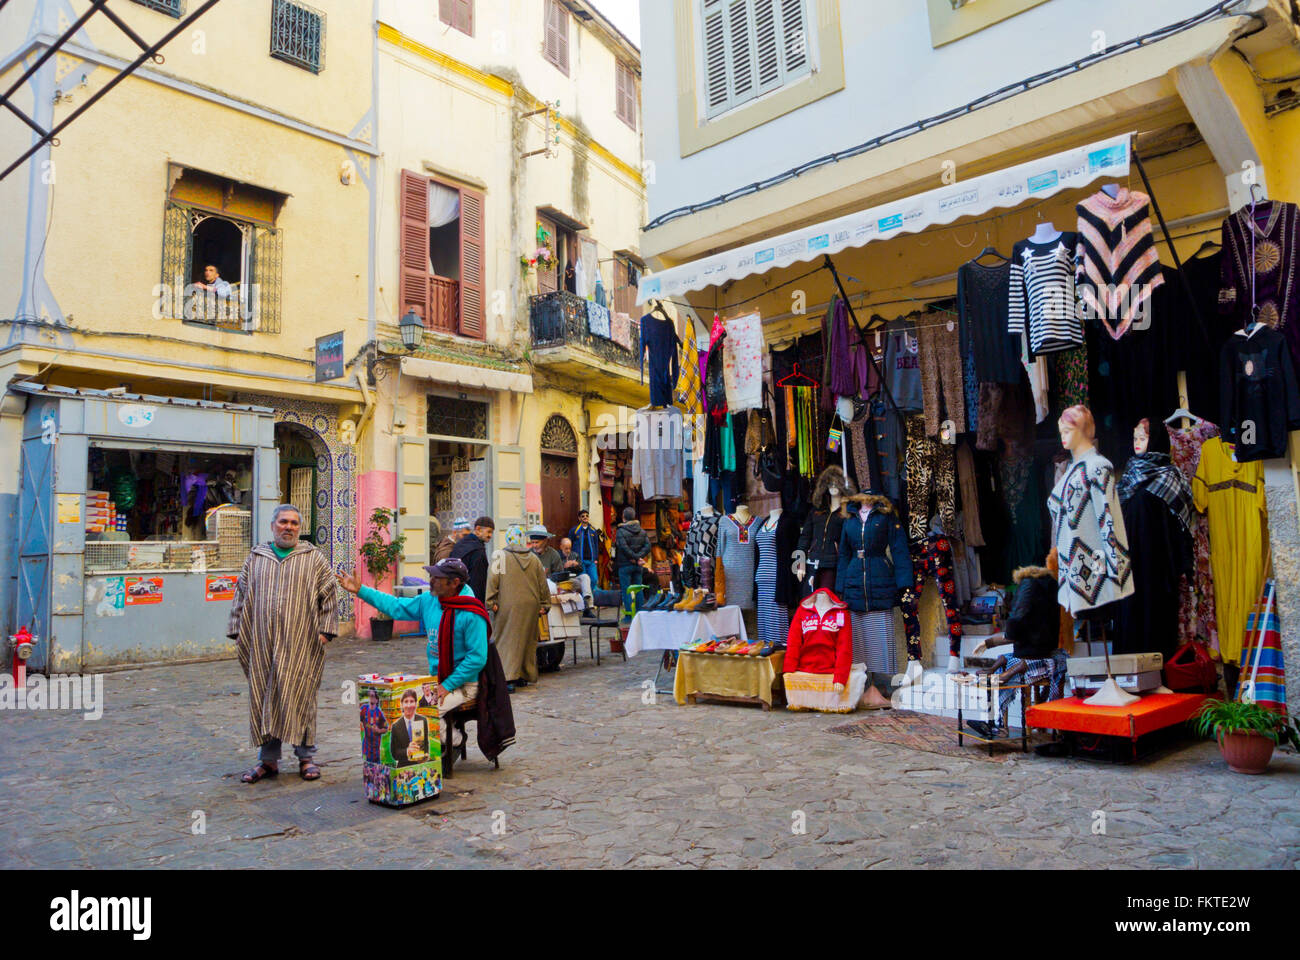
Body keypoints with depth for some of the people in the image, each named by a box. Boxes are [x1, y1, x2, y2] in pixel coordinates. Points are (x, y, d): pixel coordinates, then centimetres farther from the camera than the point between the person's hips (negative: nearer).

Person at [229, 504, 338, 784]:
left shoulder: (314, 558, 5)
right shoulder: (256, 558, 13)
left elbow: (329, 596, 3)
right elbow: (241, 596, 16)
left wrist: (325, 630, -5)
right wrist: (237, 632, 10)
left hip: (301, 643, -2)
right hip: (263, 643, 3)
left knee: (301, 696, 0)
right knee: (264, 697, 6)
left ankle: (306, 757, 12)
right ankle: (268, 759, 17)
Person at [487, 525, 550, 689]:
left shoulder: (501, 557, -4)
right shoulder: (534, 559, 8)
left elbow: (492, 580, -11)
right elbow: (543, 584, 11)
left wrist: (491, 602, -8)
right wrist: (544, 605, 17)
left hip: (508, 606, -4)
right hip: (530, 606, 4)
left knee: (507, 640, -1)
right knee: (527, 641, 15)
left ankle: (508, 678, -13)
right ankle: (525, 675, 23)